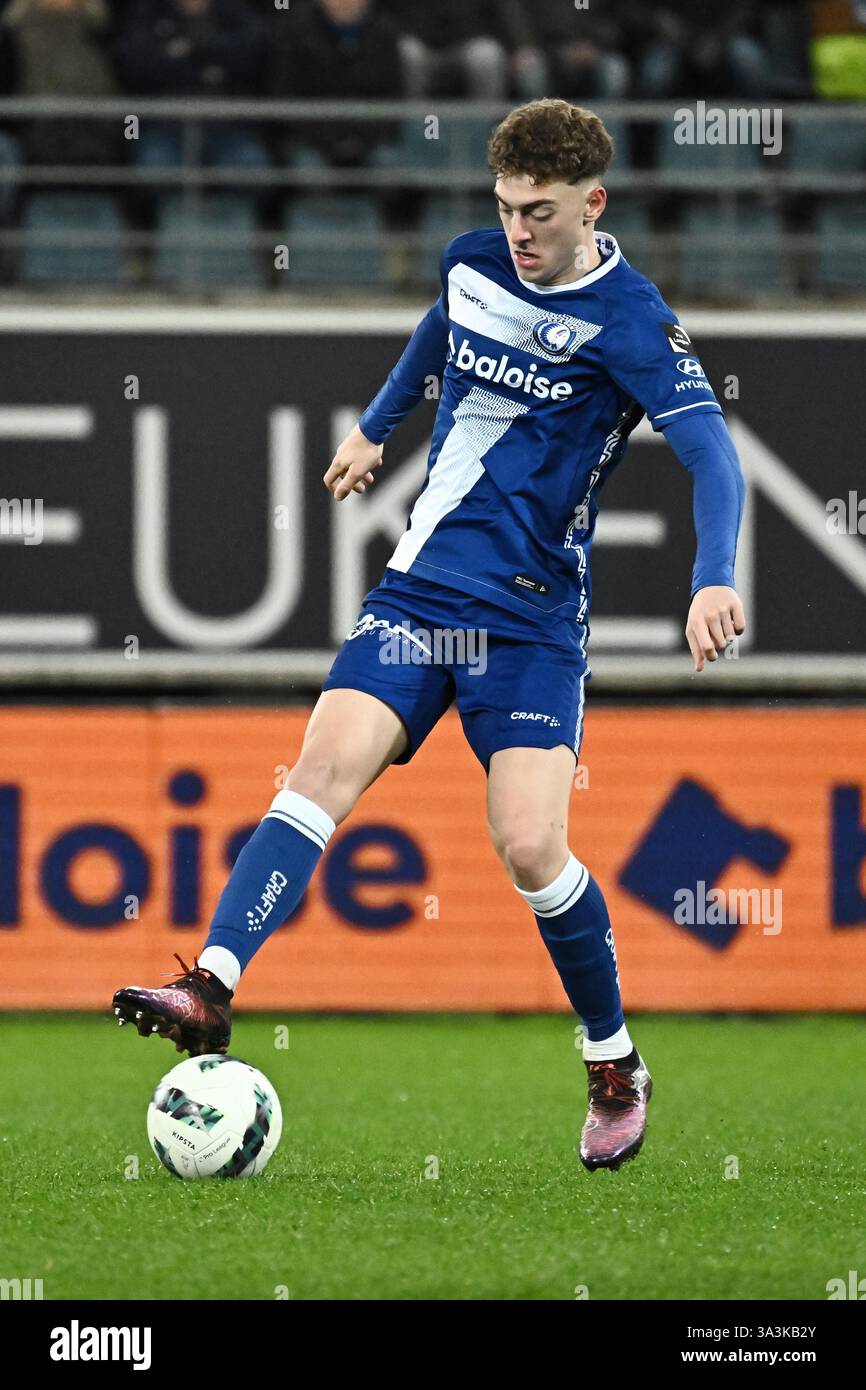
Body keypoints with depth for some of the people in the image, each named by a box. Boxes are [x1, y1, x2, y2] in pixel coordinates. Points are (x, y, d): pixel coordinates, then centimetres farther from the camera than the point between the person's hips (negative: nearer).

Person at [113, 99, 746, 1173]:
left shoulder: (627, 321, -12)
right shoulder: (475, 263, 5)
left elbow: (709, 448, -25)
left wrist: (714, 577, -41)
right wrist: (377, 424, 40)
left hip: (532, 620, -4)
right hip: (419, 589, 4)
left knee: (530, 847, -15)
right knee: (325, 767, -18)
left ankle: (616, 1065, 7)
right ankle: (212, 986, -32)